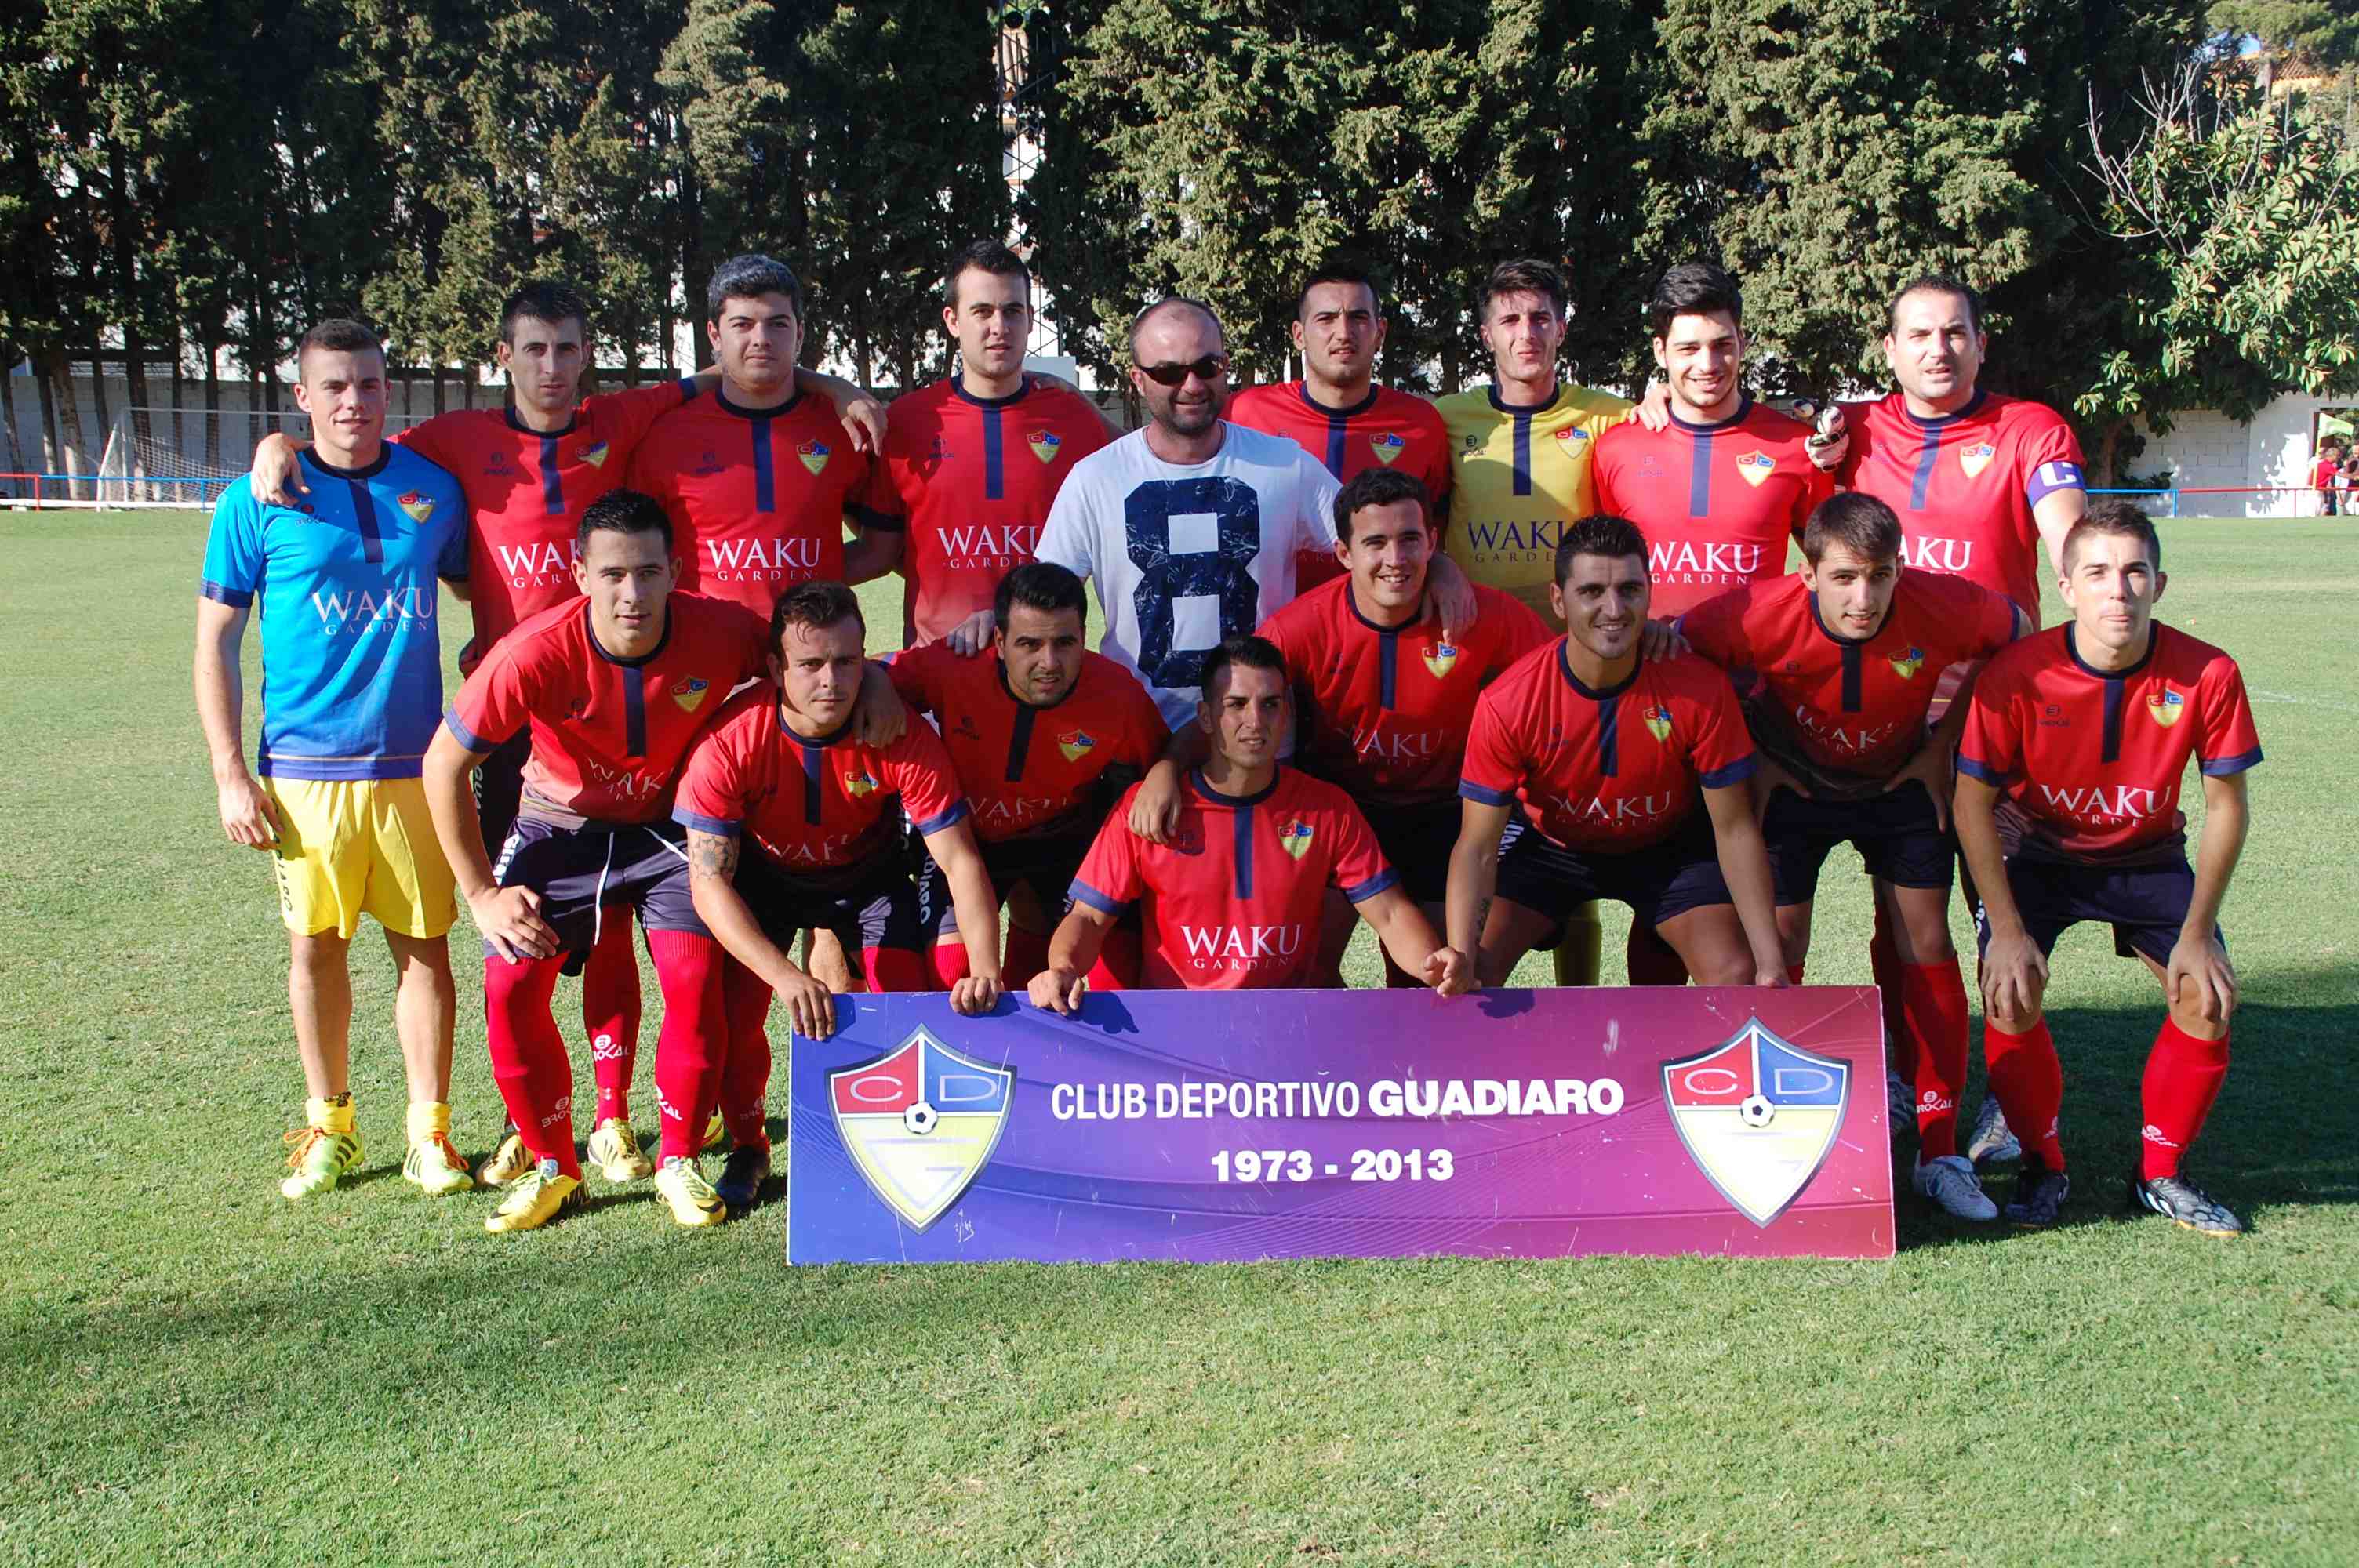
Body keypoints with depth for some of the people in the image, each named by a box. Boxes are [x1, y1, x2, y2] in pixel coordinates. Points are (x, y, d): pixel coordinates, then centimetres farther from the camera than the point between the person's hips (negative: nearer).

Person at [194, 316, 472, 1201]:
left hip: (415, 762, 1)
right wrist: (231, 774, -4)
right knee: (316, 944, 9)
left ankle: (430, 1129, 15)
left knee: (424, 944, 4)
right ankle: (329, 1125, 24)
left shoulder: (434, 489, 5)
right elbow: (215, 646, 2)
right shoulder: (257, 503, -1)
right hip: (304, 769, -1)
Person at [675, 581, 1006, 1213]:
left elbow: (958, 859, -28)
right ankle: (747, 1148, 11)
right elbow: (708, 878, -32)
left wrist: (984, 968, -43)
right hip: (765, 875, 0)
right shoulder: (732, 739, -32)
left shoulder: (903, 738, -30)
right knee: (735, 1002, -17)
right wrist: (786, 976, -45)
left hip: (867, 871, 0)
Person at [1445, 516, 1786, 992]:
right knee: (1471, 974, -19)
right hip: (1552, 846, 0)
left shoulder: (1700, 689, -26)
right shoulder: (1508, 702, -28)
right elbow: (1477, 848, -23)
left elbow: (1734, 829, -17)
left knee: (1738, 978, -20)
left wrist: (1771, 961, -23)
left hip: (1669, 846, 0)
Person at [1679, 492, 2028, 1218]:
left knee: (1928, 946, -4)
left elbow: (2021, 638, -8)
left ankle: (1940, 1152, 5)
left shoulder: (1943, 607, -30)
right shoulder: (1759, 615, -34)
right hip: (1793, 783, -1)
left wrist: (1943, 745, -9)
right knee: (1776, 951, -7)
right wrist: (1749, 758, -14)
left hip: (1901, 783, 1)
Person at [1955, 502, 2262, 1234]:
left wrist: (2197, 935, -14)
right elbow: (1972, 803, -17)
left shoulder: (2207, 675, -22)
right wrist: (2007, 930, -21)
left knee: (2208, 998, -16)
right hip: (2036, 852, -2)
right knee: (2011, 1000, -22)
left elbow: (2226, 807, -10)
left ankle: (2160, 1173, 8)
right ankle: (2043, 1165, 4)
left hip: (2147, 857, 2)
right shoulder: (2018, 674, -26)